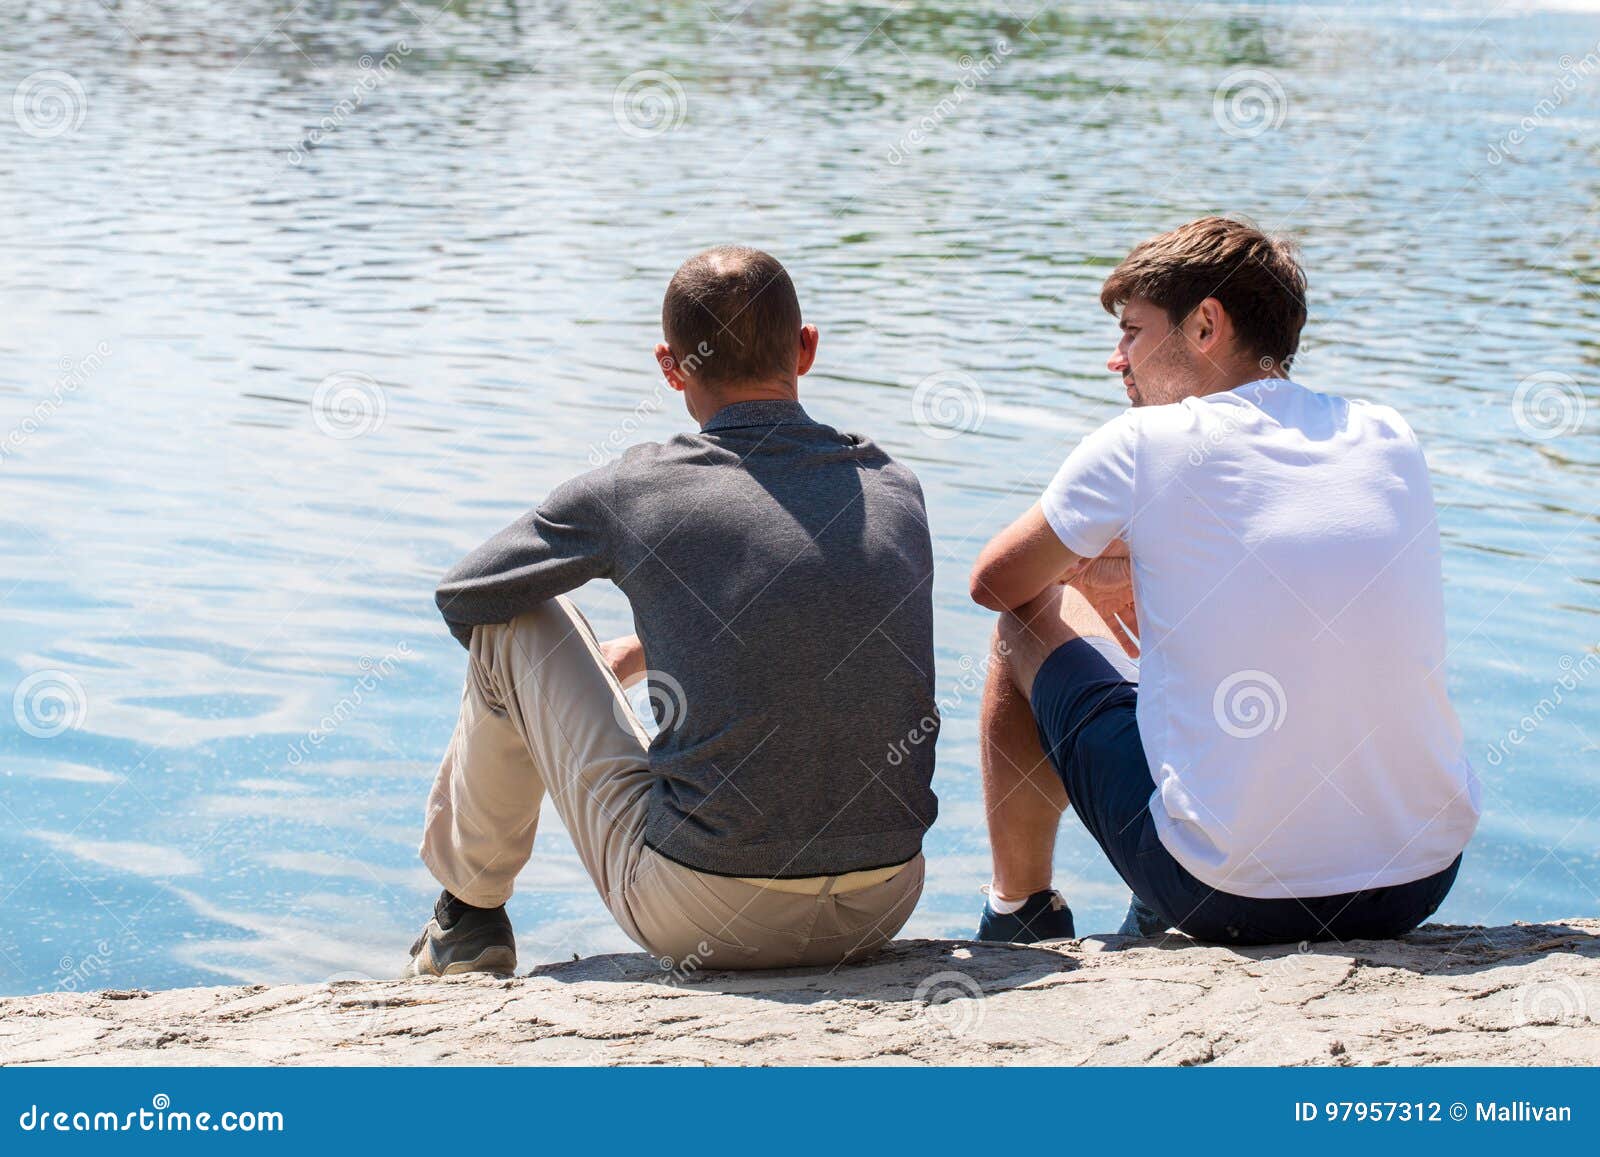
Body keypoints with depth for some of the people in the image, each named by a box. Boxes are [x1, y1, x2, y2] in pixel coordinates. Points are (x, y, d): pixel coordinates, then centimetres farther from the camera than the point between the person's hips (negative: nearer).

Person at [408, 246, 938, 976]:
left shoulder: (635, 490, -6)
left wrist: (574, 677, 31)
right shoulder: (897, 489, 5)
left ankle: (469, 913, 31)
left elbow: (462, 599, 11)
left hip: (702, 916, -4)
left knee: (517, 621, 14)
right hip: (879, 912, 4)